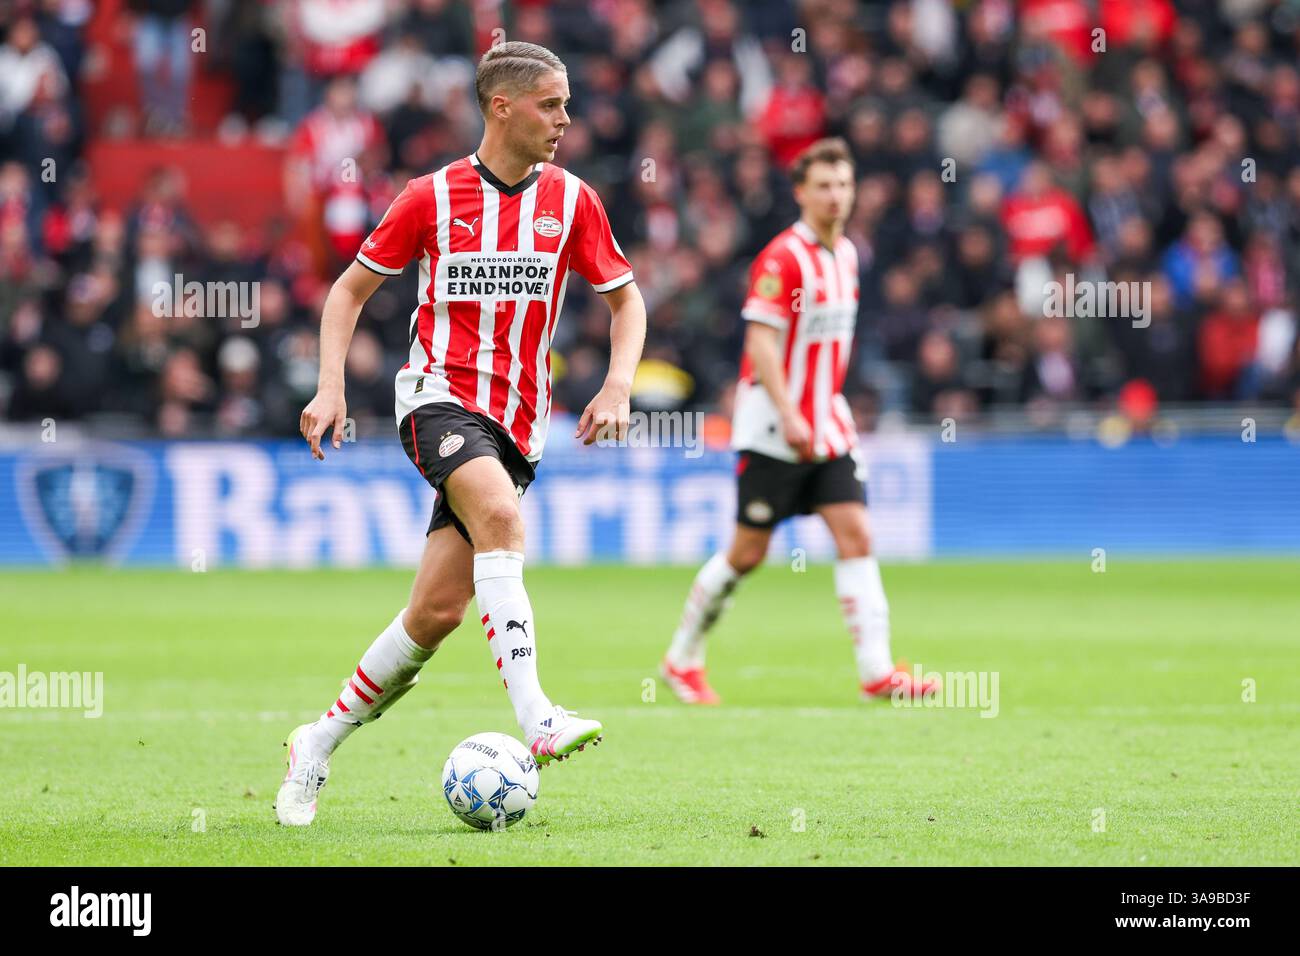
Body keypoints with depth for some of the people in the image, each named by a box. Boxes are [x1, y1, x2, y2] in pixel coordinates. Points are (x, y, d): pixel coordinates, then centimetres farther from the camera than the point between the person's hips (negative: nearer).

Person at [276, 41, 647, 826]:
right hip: (441, 394, -3)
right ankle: (535, 720, -41)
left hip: (517, 420, 3)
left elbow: (625, 297, 15)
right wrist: (332, 386, -4)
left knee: (438, 612, -3)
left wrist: (618, 387, -2)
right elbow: (352, 289, 9)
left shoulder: (572, 201, 5)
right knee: (501, 514, -34)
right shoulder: (431, 198, 0)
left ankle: (321, 743, 15)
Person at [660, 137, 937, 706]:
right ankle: (681, 659, 17)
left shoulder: (845, 254, 10)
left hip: (828, 427, 7)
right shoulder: (782, 258, -14)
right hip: (774, 430, -7)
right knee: (748, 553, 0)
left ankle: (876, 670, -11)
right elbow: (760, 341, -20)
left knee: (855, 535, -6)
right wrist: (788, 415, -27)